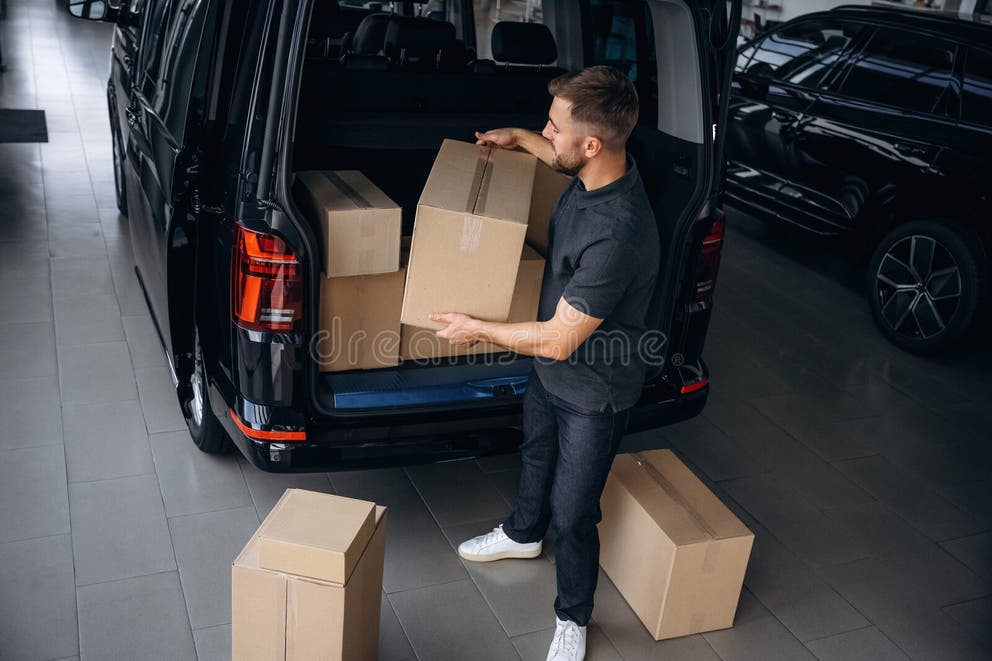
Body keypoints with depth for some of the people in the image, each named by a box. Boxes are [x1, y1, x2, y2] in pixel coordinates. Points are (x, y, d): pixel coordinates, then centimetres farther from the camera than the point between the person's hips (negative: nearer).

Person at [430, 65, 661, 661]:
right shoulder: (595, 172, -13)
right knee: (536, 455, 32)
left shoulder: (617, 235, -41)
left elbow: (558, 340, -31)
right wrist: (520, 139, 14)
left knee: (572, 512, 9)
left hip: (593, 393, -9)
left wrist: (477, 329, -19)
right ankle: (523, 534, 62)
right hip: (550, 372, 9)